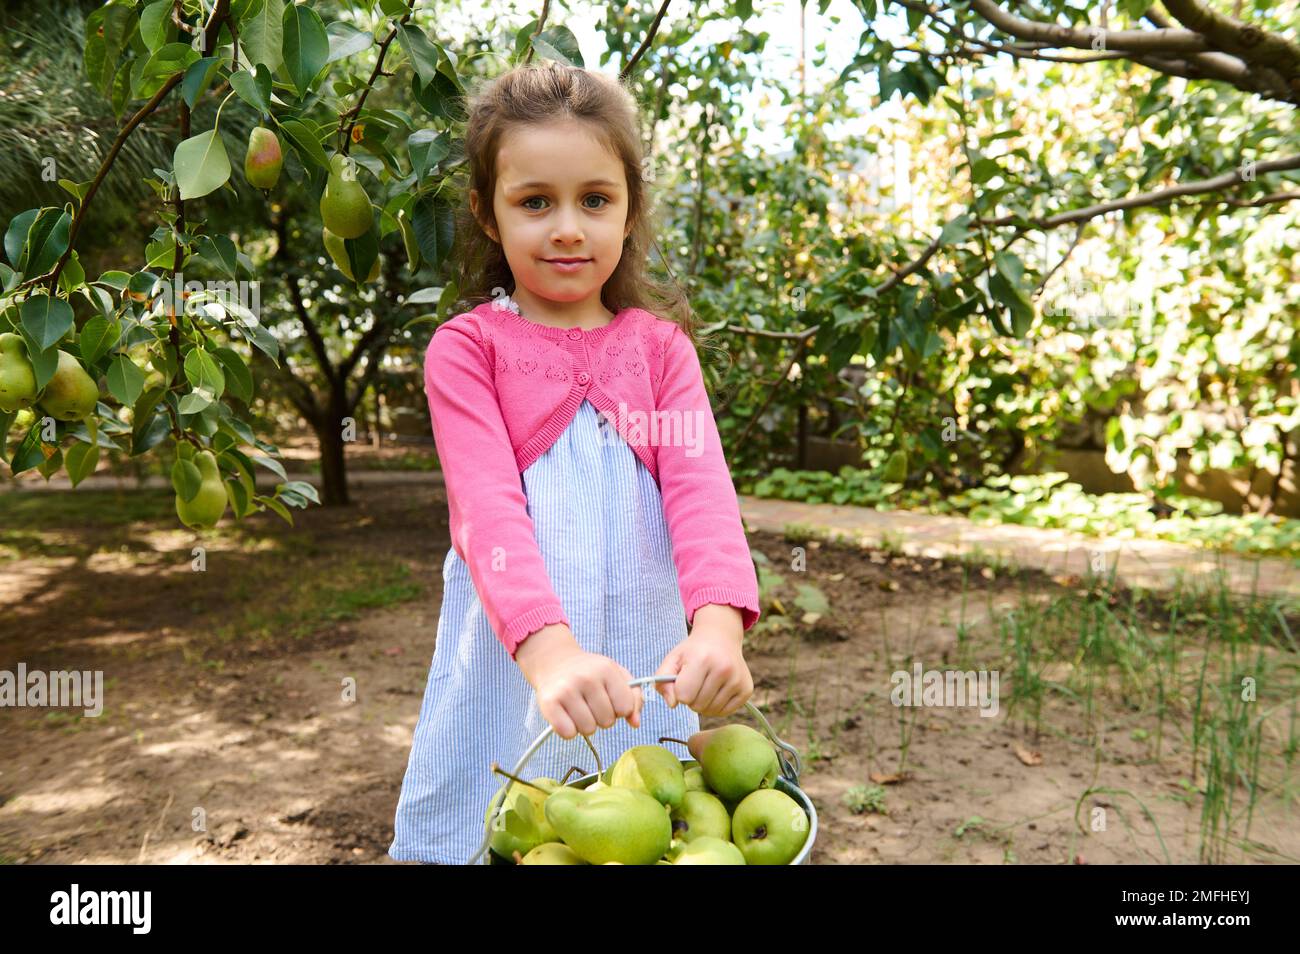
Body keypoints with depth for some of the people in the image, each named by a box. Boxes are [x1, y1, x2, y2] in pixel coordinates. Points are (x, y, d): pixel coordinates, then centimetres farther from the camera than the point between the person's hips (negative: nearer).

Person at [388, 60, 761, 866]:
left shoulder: (659, 346, 4)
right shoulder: (466, 348, -4)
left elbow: (699, 487, -11)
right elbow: (487, 506, -18)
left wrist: (718, 621, -30)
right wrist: (548, 646, -35)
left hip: (638, 661, 2)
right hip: (512, 665, -2)